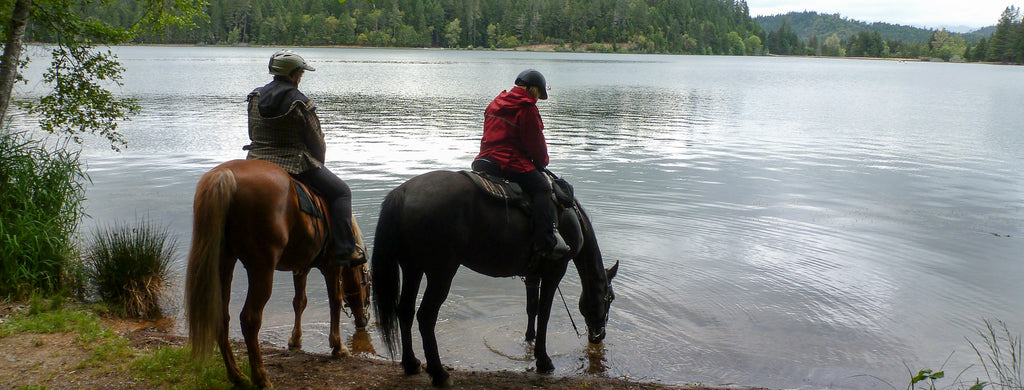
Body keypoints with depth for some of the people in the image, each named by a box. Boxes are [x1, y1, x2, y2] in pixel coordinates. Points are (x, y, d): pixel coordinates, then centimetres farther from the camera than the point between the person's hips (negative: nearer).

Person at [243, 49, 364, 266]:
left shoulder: (255, 97, 6)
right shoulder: (300, 103, -12)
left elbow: (252, 134, 14)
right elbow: (317, 142, -7)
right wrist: (318, 163, 12)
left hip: (256, 162, 7)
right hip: (295, 164, -7)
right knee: (341, 192, 4)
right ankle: (345, 251, -6)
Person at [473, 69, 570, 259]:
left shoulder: (494, 104, 20)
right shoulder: (527, 108, -5)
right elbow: (535, 142, -5)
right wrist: (542, 163, 14)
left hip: (483, 161, 8)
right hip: (511, 163, -8)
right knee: (542, 187, -8)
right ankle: (547, 241, -21)